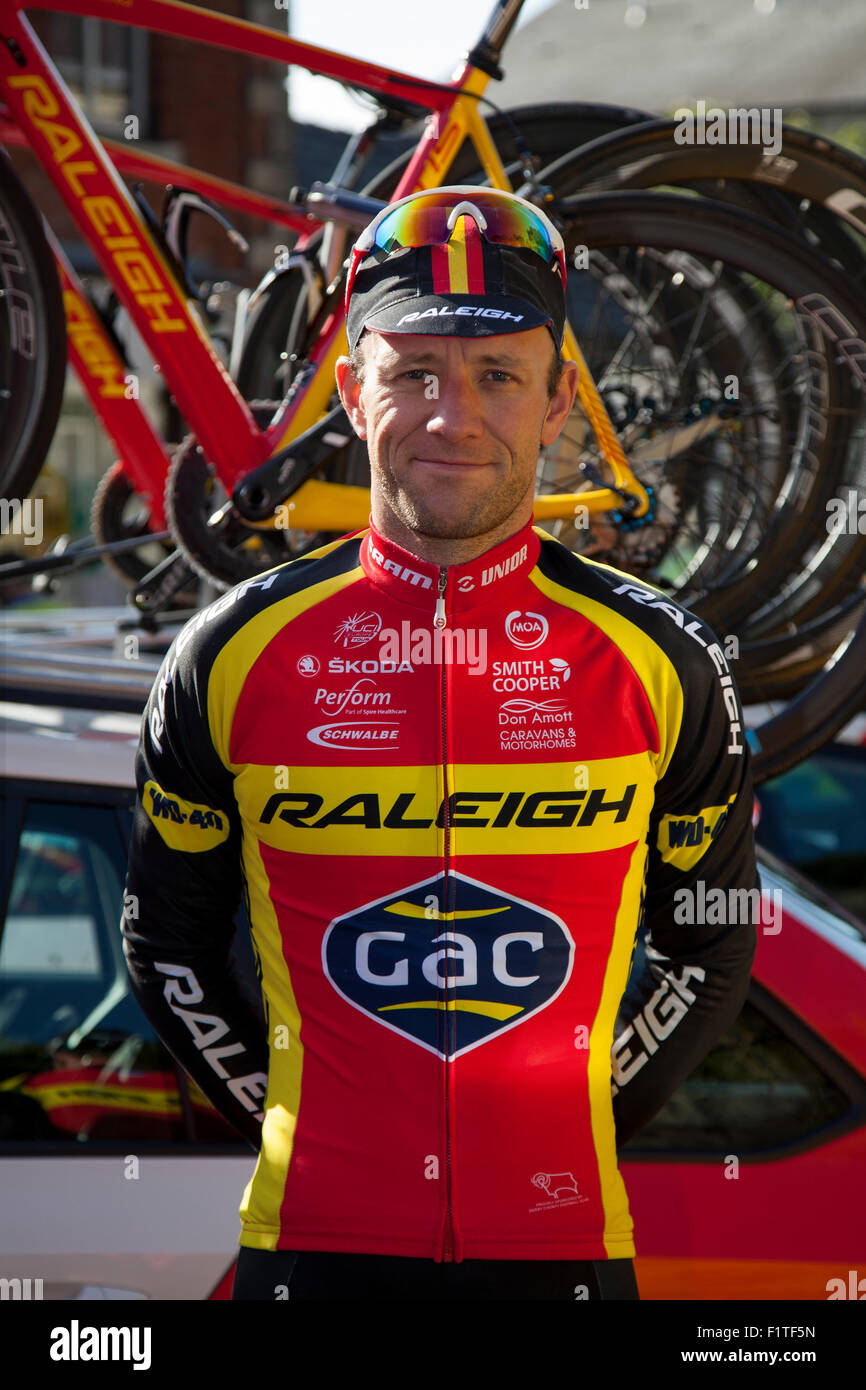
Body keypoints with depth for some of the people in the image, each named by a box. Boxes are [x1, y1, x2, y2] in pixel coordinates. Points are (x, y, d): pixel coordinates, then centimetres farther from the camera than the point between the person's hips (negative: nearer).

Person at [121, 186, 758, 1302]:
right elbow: (169, 942, 7)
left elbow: (709, 947, 8)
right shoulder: (232, 653, -3)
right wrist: (280, 1117, 2)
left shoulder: (659, 661, -2)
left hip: (562, 1243, 0)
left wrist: (586, 1117, 3)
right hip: (315, 1242, 0)